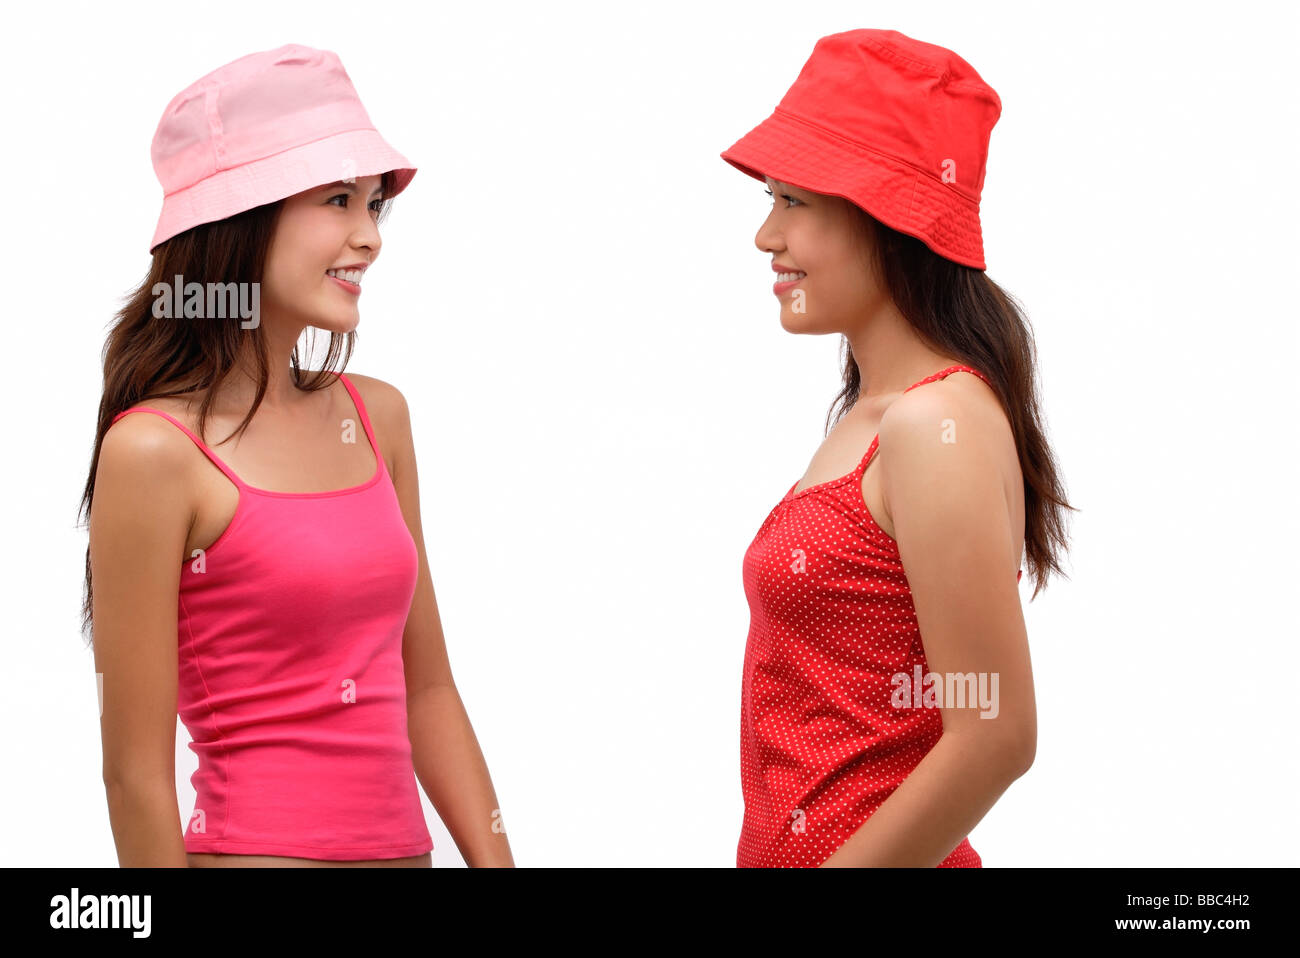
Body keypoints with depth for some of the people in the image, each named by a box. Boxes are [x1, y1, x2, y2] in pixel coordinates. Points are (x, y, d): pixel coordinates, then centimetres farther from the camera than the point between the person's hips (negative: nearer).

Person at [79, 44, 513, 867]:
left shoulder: (377, 415, 5)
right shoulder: (155, 450, -14)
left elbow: (427, 689, 10)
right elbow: (137, 775, -13)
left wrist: (494, 857, 5)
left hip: (404, 842, 6)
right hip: (259, 842, -6)